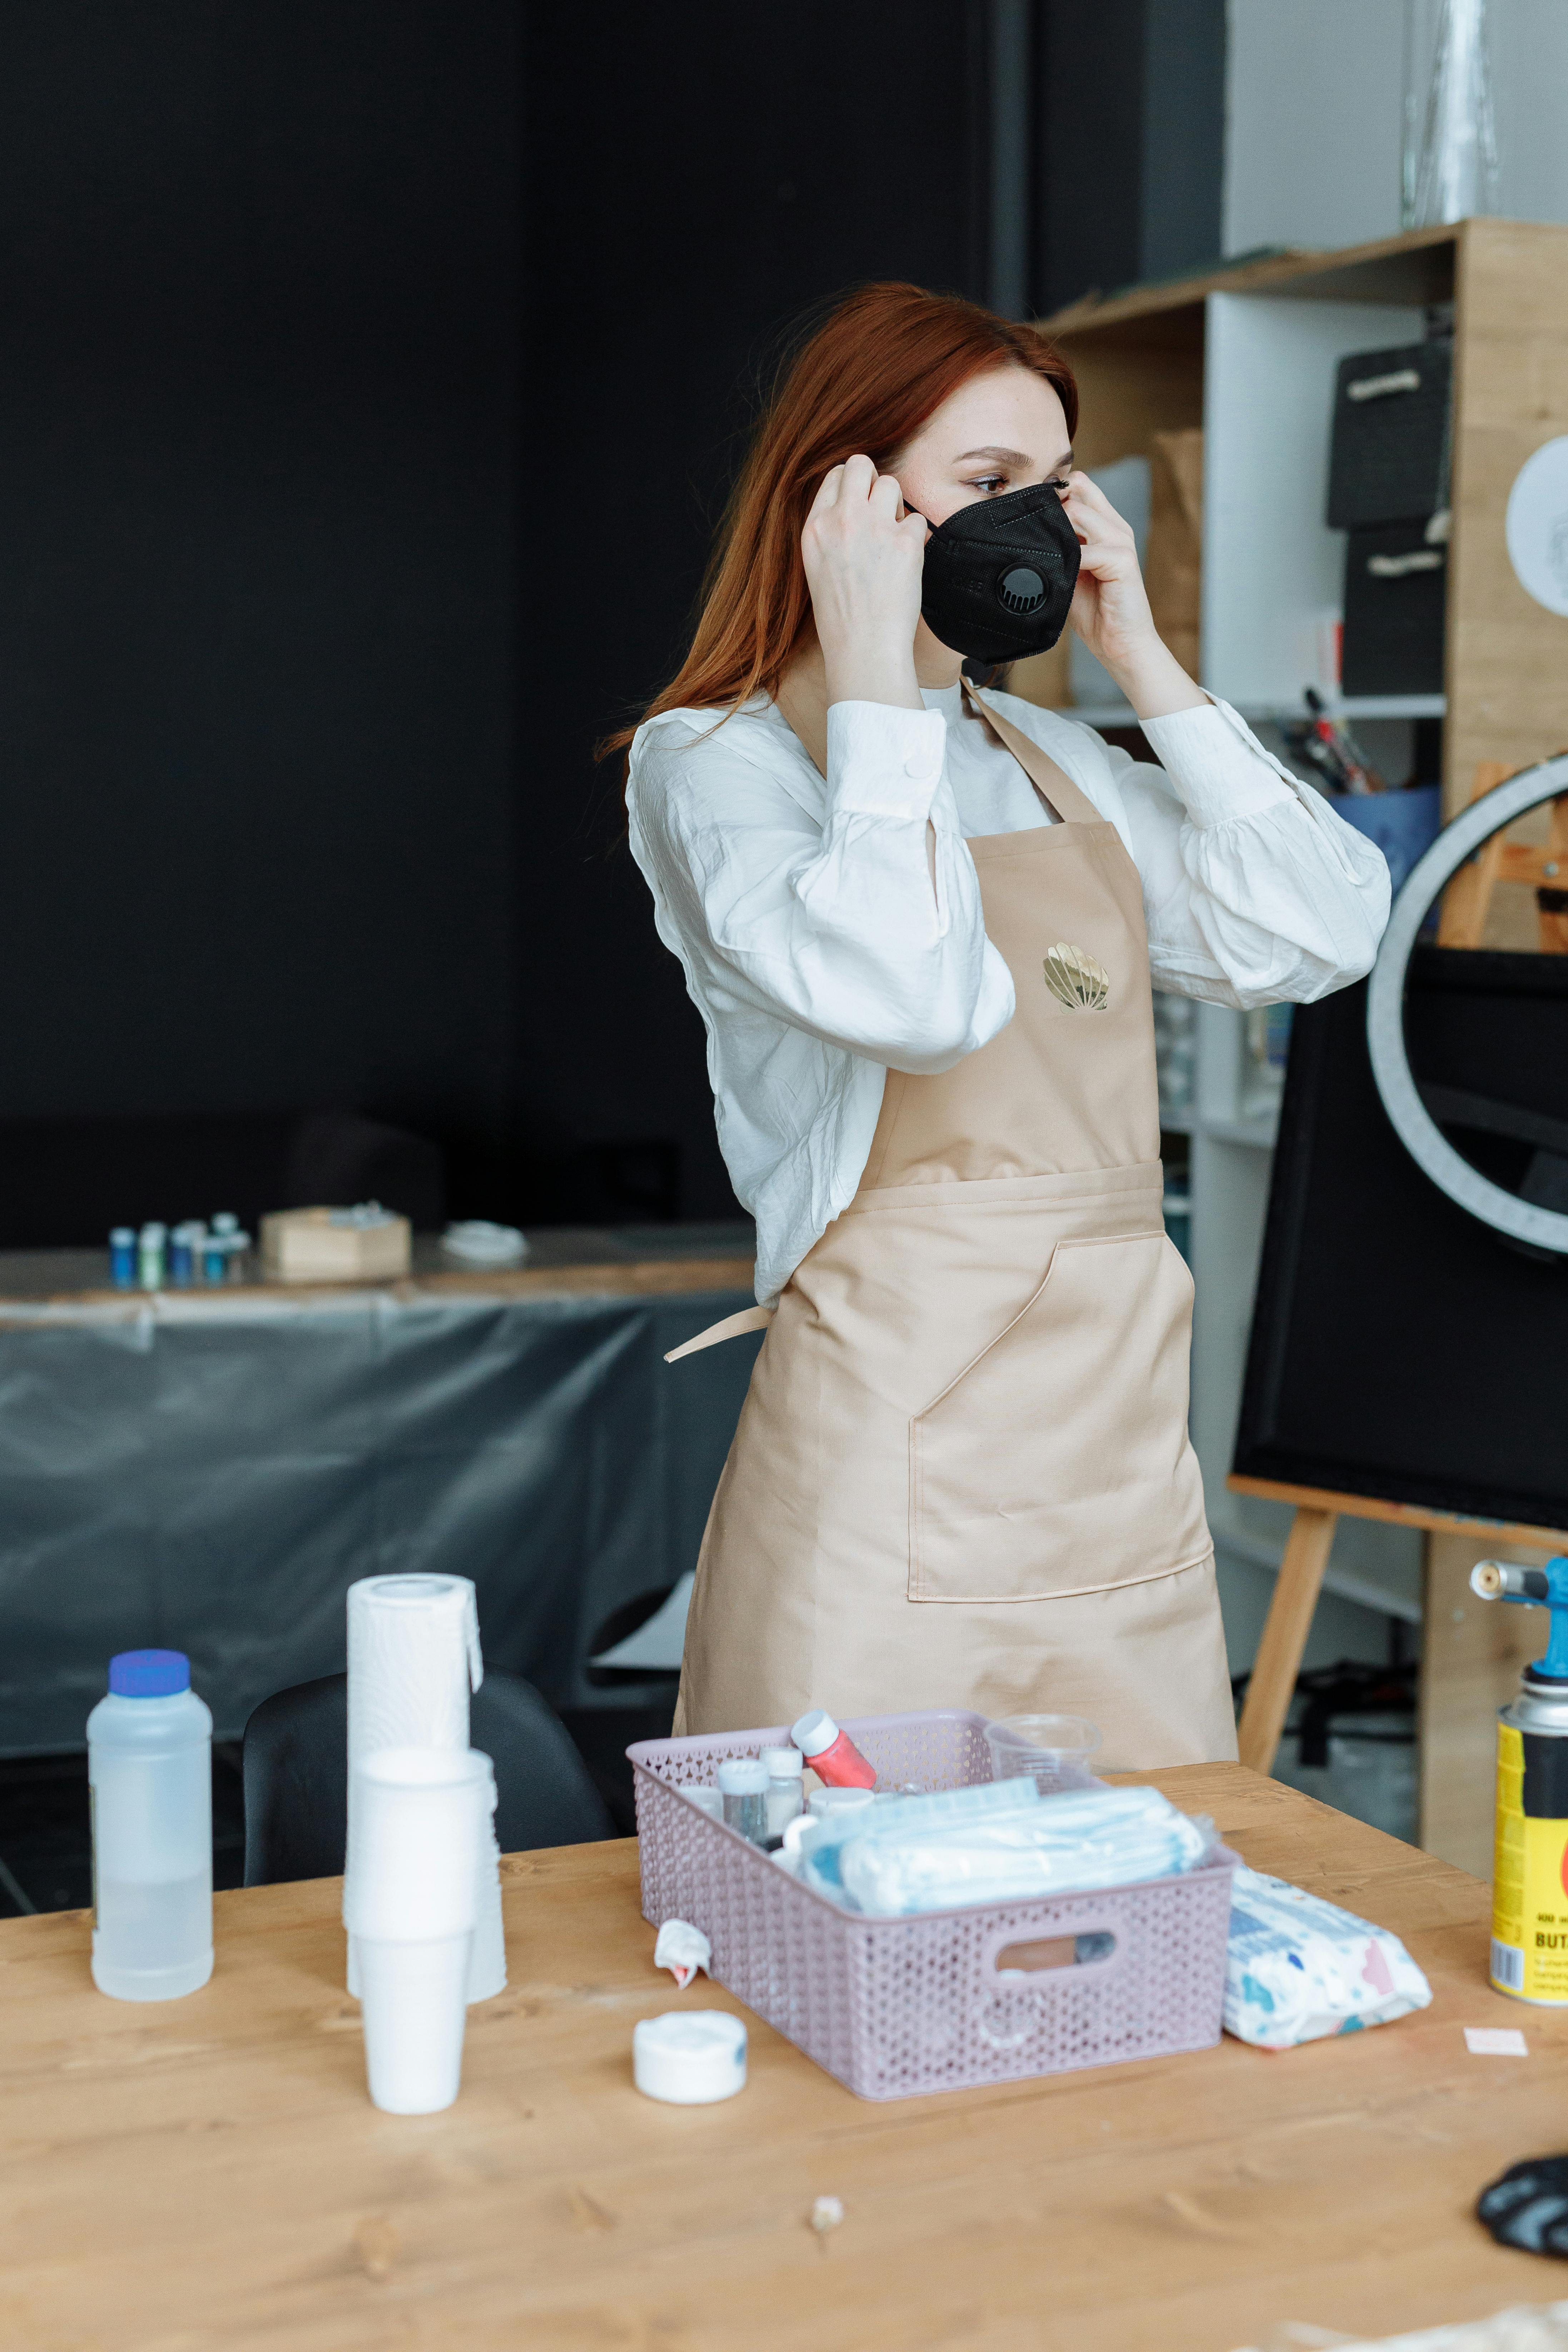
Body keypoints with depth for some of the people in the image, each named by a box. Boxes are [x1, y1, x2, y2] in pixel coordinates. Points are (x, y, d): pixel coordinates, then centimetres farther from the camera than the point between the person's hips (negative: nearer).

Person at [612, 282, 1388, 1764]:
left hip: (1123, 1461, 7)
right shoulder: (714, 759, -5)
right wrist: (874, 679, -14)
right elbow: (913, 999, -24)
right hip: (894, 1460, -6)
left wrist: (1145, 664, 5)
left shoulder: (1056, 762, 16)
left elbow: (1322, 934, 4)